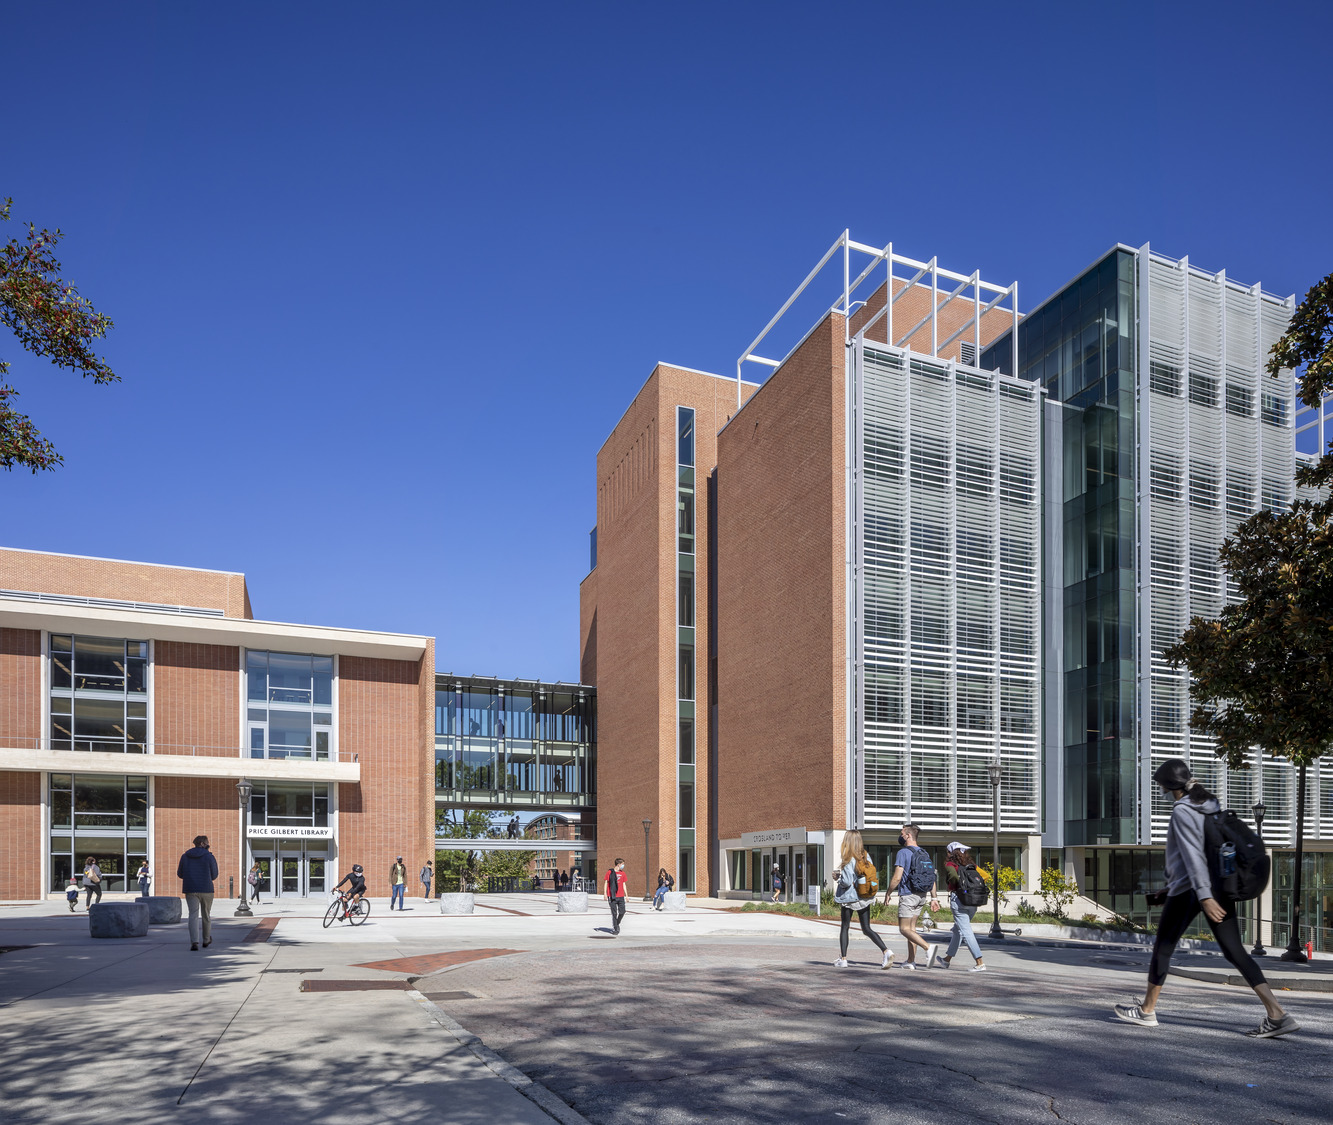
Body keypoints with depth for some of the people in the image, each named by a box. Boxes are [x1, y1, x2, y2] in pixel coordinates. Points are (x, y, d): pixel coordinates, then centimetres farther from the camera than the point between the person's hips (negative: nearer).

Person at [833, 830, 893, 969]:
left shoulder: (849, 860, -18)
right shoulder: (865, 857, 3)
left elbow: (847, 881, -22)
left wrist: (839, 877, -3)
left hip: (850, 898, -6)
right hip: (865, 898, 6)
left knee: (845, 928, 10)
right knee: (867, 929, 9)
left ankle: (842, 959, 14)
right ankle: (886, 951, -9)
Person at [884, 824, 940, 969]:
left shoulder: (903, 853, -13)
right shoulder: (924, 853, 11)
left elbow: (897, 878, -17)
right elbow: (932, 877, 10)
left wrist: (888, 894, -6)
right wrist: (934, 898, 12)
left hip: (908, 895, -8)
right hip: (922, 896, 8)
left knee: (904, 929, -3)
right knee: (911, 928, 13)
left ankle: (928, 947, -20)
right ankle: (911, 961, 12)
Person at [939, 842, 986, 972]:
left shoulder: (950, 864, -3)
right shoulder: (970, 864, 14)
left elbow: (953, 875, -23)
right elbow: (985, 875, 4)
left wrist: (955, 886, -4)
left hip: (958, 899, -7)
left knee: (966, 932, -6)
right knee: (958, 930, 21)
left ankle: (980, 963, -15)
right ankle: (948, 959, 34)